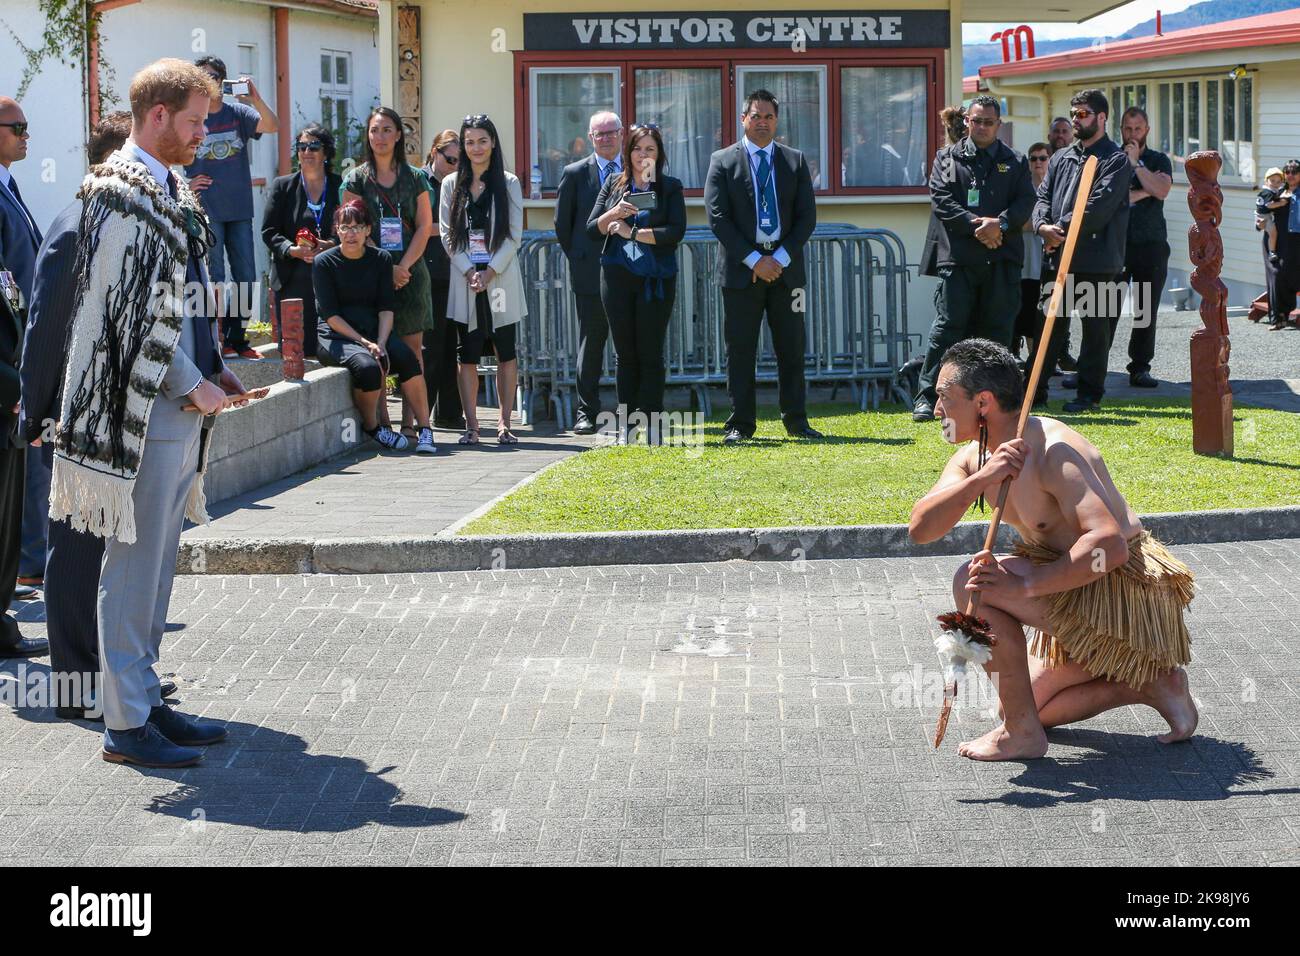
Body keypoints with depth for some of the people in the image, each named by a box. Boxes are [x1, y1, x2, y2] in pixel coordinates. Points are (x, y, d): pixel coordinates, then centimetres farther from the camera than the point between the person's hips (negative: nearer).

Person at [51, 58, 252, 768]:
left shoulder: (168, 191, 16)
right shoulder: (125, 193, -14)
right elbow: (134, 308, -17)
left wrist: (214, 370, 11)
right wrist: (192, 386, -12)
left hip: (178, 404, 10)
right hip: (145, 409, -10)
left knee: (155, 561, 14)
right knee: (135, 563, -4)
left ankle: (142, 700, 22)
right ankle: (127, 724, 2)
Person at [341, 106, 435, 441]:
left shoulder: (415, 178, 10)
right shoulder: (356, 179, 7)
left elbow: (424, 227, 5)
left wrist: (403, 266, -8)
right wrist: (386, 268, -10)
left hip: (410, 271, 1)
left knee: (412, 347, -2)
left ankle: (409, 423, -2)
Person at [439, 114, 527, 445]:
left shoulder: (508, 183, 5)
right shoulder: (451, 185, 9)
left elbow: (514, 234, 0)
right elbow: (446, 234, 4)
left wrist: (491, 271, -11)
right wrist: (469, 271, -8)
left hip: (500, 278, -1)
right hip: (464, 278, 1)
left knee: (506, 353, 0)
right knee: (468, 355, -1)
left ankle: (504, 424, 4)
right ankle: (471, 425, 2)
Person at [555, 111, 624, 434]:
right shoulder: (575, 174, 5)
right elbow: (562, 223, 8)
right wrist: (578, 260, 4)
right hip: (591, 272, -1)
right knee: (590, 343, 1)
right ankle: (587, 412, 5)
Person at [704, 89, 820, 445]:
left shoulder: (795, 161, 10)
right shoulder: (722, 161, 3)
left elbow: (807, 216, 5)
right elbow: (718, 217, -5)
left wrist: (780, 259, -8)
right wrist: (754, 259, -12)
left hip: (785, 266, 2)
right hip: (741, 269, -2)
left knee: (791, 348, 4)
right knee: (740, 350, 0)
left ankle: (796, 420, 12)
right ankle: (740, 425, 4)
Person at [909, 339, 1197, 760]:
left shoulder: (1052, 452, -25)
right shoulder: (974, 457, 3)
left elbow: (1110, 545, -36)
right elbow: (920, 529, -11)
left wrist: (1025, 585, -39)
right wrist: (980, 480, -26)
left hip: (1127, 591, -10)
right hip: (1089, 600, 10)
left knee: (973, 582, -24)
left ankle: (1022, 734, -16)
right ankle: (1153, 683, 17)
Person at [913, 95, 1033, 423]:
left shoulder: (1015, 162, 13)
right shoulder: (947, 158, 9)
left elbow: (1025, 202, 2)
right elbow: (941, 200, -2)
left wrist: (999, 223, -16)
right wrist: (975, 225, -13)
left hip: (1002, 259, 2)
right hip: (959, 257, -2)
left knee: (999, 329, 4)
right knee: (947, 326, -5)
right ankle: (926, 398, -4)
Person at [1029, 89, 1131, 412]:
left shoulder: (1115, 161, -4)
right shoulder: (1061, 157, 17)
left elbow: (1098, 207, -15)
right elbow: (1042, 196, 11)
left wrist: (1062, 230, -16)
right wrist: (1043, 226, -10)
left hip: (1096, 260, -6)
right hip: (1057, 257, 6)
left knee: (1095, 328, 3)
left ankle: (1090, 394, 10)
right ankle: (1034, 389, 13)